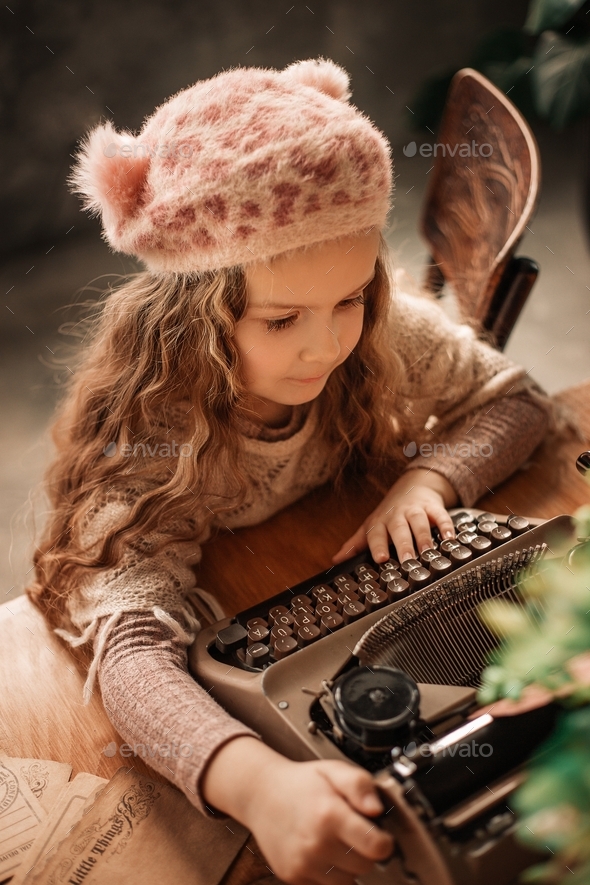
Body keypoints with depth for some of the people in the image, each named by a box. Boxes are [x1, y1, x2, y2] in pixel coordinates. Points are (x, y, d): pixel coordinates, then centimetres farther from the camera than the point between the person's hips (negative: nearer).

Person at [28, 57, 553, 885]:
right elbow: (133, 644, -43)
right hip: (204, 625, -3)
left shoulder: (383, 331, -23)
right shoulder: (150, 427, -34)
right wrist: (257, 781, -62)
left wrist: (428, 478, -29)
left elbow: (517, 398, -10)